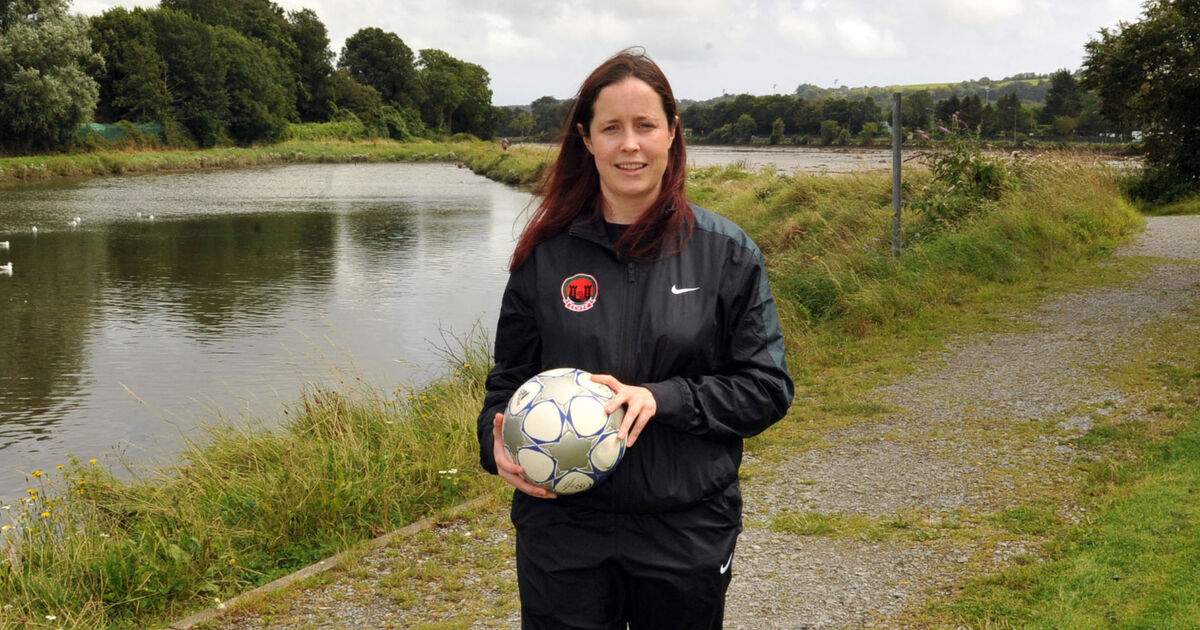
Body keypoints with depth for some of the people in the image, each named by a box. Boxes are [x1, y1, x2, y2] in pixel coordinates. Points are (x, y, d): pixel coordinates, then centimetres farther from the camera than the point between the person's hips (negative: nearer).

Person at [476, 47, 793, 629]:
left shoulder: (725, 252, -2)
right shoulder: (547, 254, 2)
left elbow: (767, 388, -2)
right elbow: (509, 379, 10)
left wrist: (661, 400, -16)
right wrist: (498, 444, -10)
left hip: (688, 532, 0)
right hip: (562, 529, 0)